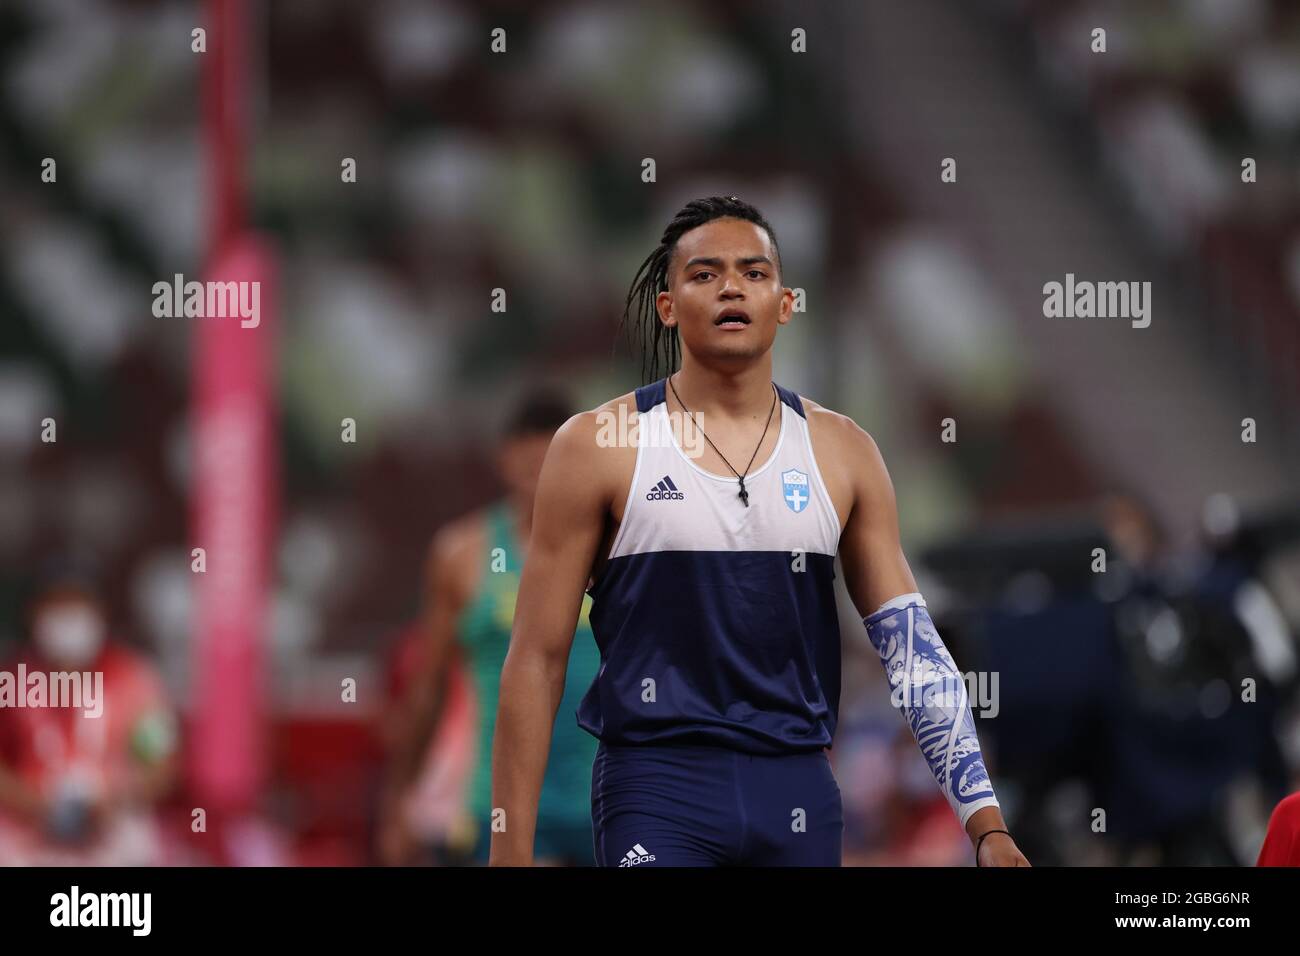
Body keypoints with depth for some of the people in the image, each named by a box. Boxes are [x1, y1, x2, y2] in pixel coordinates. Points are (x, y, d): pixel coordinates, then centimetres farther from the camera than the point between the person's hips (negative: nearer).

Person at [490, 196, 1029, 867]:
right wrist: (511, 852, -5)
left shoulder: (841, 452, 8)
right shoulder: (599, 447, -1)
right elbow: (537, 659, 0)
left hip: (799, 793, 3)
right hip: (657, 788, -3)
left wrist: (986, 824, -2)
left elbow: (912, 644, 7)